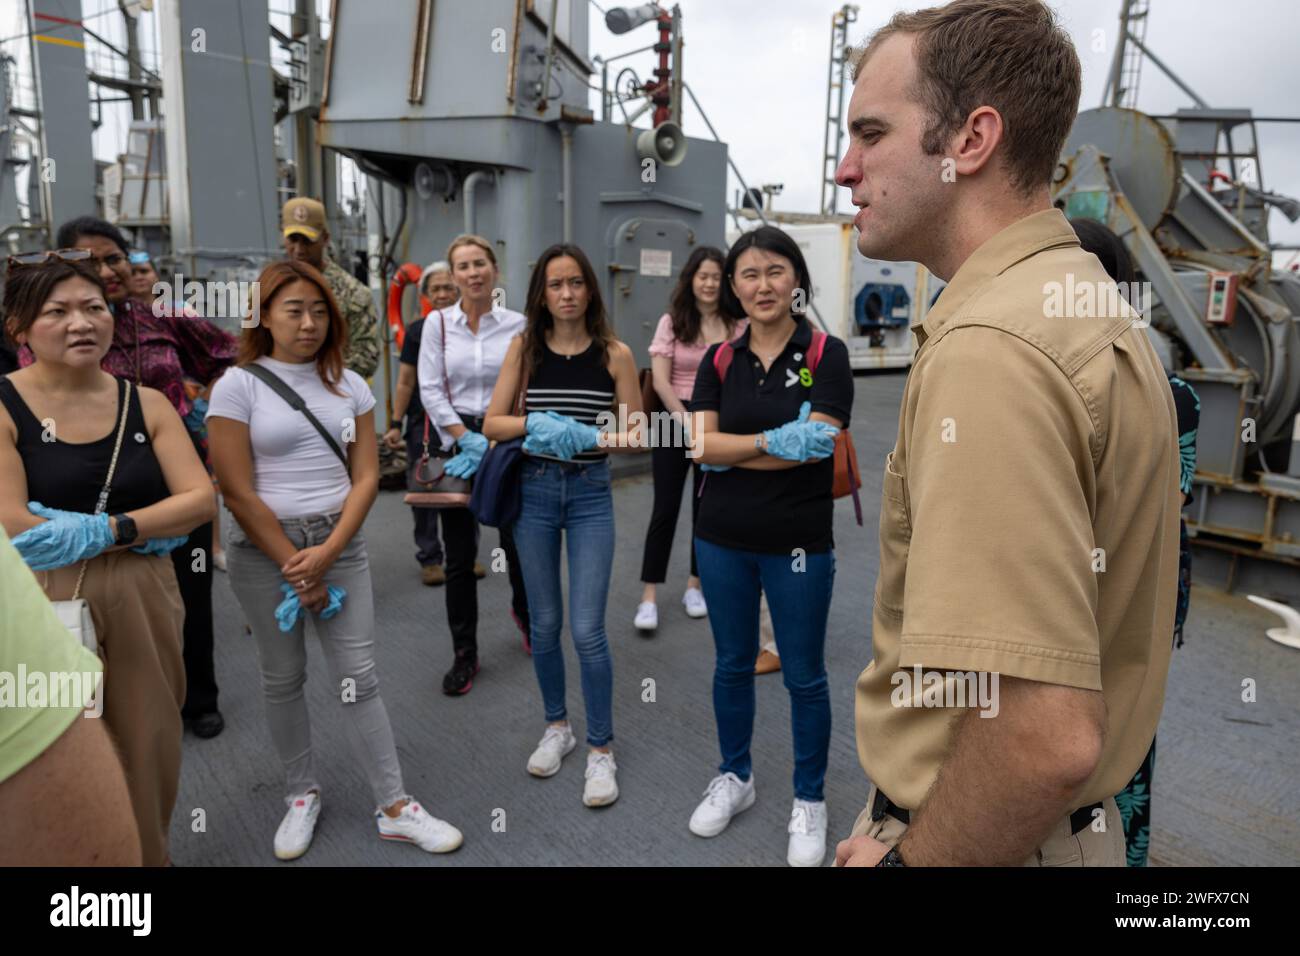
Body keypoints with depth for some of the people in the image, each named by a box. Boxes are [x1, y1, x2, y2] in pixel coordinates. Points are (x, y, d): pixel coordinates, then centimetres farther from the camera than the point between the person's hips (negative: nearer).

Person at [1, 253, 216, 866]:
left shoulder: (146, 403, 3)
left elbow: (202, 500, -4)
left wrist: (106, 529, -18)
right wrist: (151, 530, -13)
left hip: (144, 608, 3)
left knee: (148, 756, 16)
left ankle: (147, 856, 38)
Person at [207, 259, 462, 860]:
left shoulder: (349, 385, 4)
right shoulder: (238, 385, -6)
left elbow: (366, 477, 1)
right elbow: (237, 492, -9)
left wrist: (326, 554, -11)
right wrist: (296, 569, -9)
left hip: (340, 543, 2)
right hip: (264, 548, -2)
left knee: (358, 678, 3)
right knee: (283, 679, 11)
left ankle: (394, 807, 11)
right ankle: (303, 795, 29)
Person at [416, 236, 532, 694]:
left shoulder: (516, 325, -1)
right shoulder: (438, 322, 0)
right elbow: (430, 389, -4)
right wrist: (468, 440, -12)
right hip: (457, 442, 0)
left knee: (518, 541, 8)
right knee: (460, 556, 4)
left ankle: (523, 611, 41)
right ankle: (464, 654, 18)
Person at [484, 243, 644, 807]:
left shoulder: (614, 353, -3)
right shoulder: (525, 347, 1)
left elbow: (637, 436, -2)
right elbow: (492, 424, -2)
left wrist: (585, 437, -19)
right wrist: (535, 424, -20)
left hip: (590, 493, -2)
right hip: (534, 490, 2)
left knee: (587, 630, -4)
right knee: (544, 623, 12)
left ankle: (600, 749, 14)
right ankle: (556, 726, 33)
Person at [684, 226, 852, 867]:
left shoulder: (826, 354, -7)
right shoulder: (718, 361, 3)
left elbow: (816, 447, -19)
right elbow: (700, 445, -9)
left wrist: (729, 451, -15)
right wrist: (772, 441, -22)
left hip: (799, 544, -3)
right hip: (722, 540, 3)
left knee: (803, 676, 10)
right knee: (732, 665, 17)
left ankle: (809, 801, 29)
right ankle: (734, 779, 37)